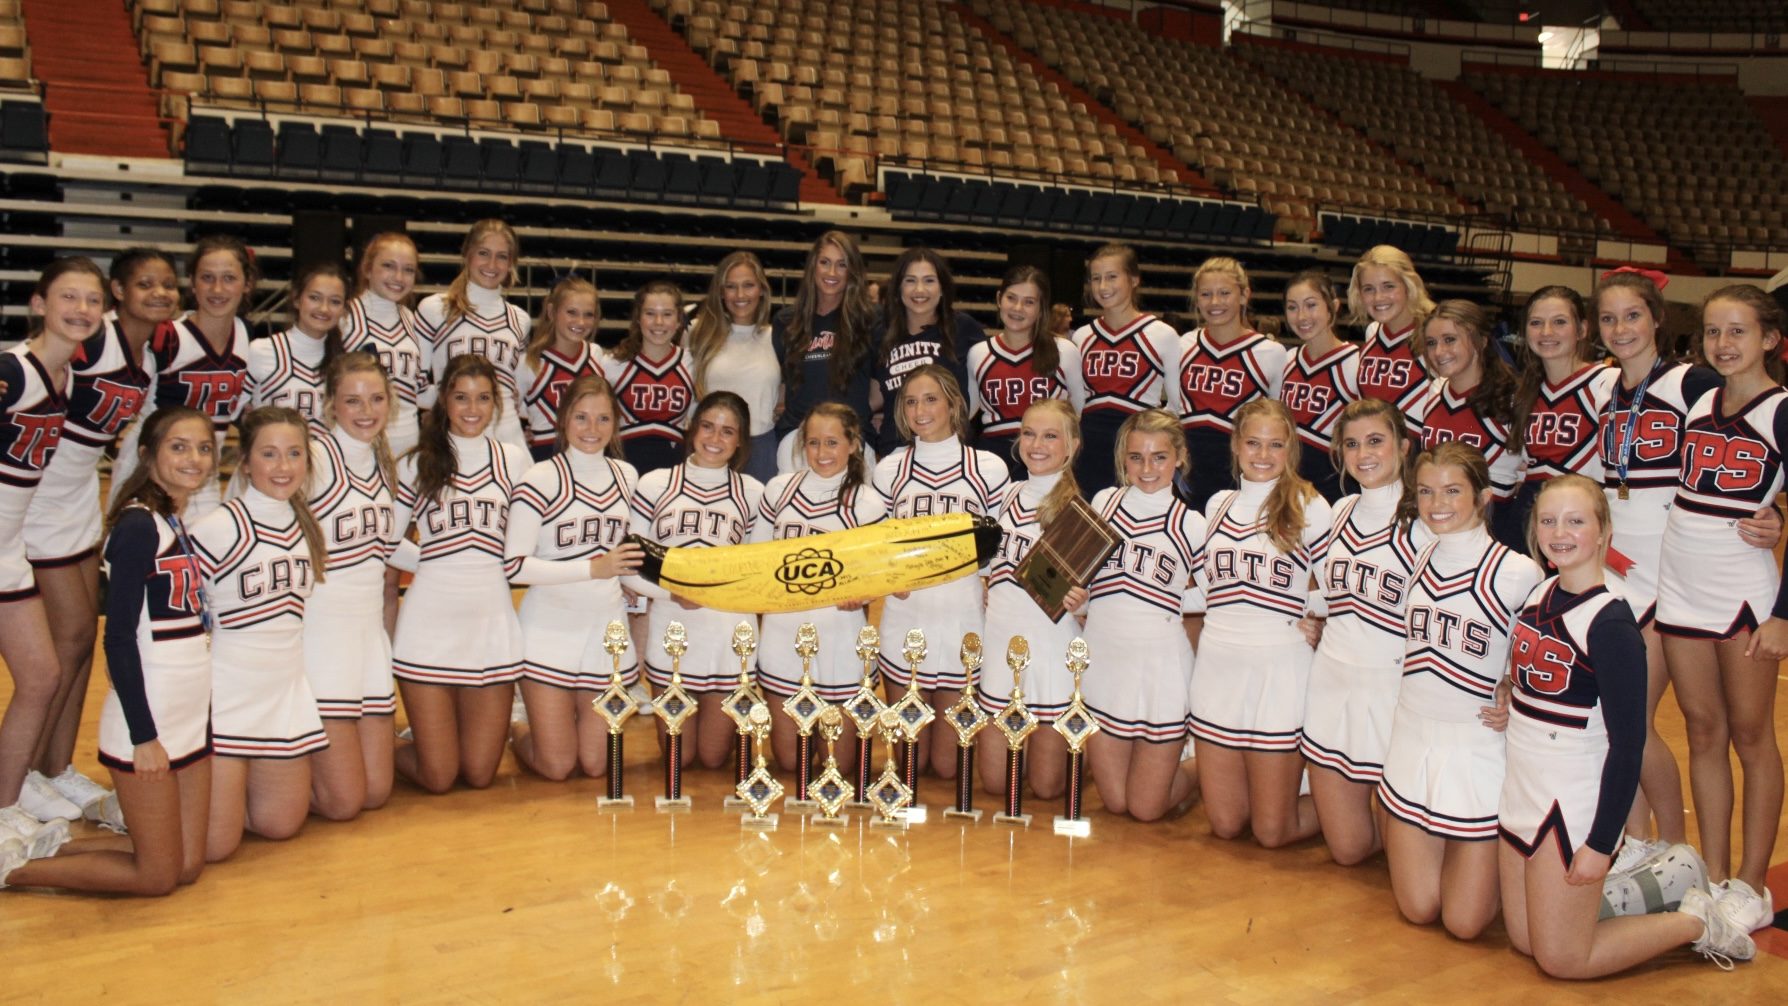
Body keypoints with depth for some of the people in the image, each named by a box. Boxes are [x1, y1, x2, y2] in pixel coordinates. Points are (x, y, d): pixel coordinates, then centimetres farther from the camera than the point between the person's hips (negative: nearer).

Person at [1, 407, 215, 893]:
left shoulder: (183, 524, 9)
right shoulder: (138, 525, -16)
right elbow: (119, 639, -18)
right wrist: (144, 736, -19)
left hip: (192, 717, 8)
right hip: (146, 723, -8)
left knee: (188, 864, 12)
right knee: (157, 876, 3)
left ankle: (53, 842, 25)